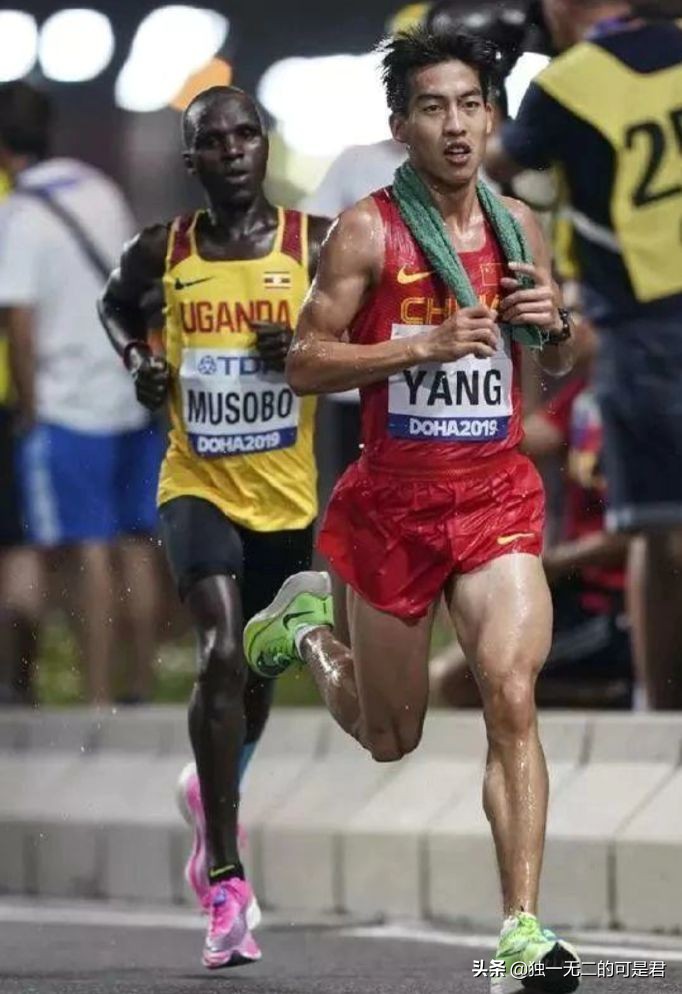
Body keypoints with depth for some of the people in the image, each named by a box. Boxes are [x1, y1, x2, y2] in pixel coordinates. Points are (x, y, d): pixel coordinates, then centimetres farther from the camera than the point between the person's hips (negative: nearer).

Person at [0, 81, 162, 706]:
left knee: (88, 555, -4)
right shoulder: (100, 191, 10)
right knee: (135, 547, 11)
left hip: (70, 405, -7)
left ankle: (100, 698, -4)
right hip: (136, 396, 7)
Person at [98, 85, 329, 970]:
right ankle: (226, 881, -20)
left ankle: (213, 791, 53)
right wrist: (138, 360, 0)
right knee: (221, 655, -21)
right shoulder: (162, 253, -3)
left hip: (286, 495, 2)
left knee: (257, 674, 18)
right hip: (198, 486, -2)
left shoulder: (317, 245, -6)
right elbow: (115, 304, 19)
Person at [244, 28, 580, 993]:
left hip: (498, 494, 2)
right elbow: (305, 364, -10)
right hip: (395, 498, -2)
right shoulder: (368, 231, -8)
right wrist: (423, 344, -21)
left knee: (513, 697, -18)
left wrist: (556, 323, -5)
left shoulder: (519, 225, 6)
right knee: (390, 738, 12)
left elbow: (559, 364, 19)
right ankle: (308, 625, 45)